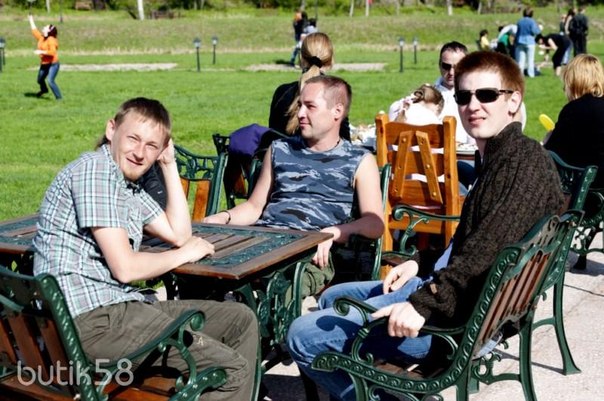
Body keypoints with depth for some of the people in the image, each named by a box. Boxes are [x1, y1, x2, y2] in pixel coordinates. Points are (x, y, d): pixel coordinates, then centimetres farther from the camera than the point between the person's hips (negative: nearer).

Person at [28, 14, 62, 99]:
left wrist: (41, 52, -28)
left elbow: (52, 52, -29)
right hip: (44, 64, 9)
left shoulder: (51, 40, -19)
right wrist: (31, 19, 28)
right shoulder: (41, 38, 6)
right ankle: (44, 90, 55)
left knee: (50, 81, -23)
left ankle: (59, 97, -15)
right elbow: (34, 30, 22)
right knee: (40, 80, 25)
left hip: (53, 64, -9)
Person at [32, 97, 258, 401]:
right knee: (232, 371, -18)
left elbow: (179, 234, 16)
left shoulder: (130, 186, 18)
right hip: (90, 319, -10)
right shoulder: (96, 169, -11)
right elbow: (124, 268, -16)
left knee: (241, 321, 13)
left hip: (122, 305, 10)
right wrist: (184, 254, 1)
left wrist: (169, 165, 15)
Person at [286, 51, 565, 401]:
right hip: (448, 284, 11)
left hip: (466, 315, -11)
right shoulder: (500, 158, 14)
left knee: (303, 337, -11)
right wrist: (422, 264, 15)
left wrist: (424, 303, -35)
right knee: (334, 298, 27)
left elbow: (486, 252, -30)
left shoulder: (525, 161, -18)